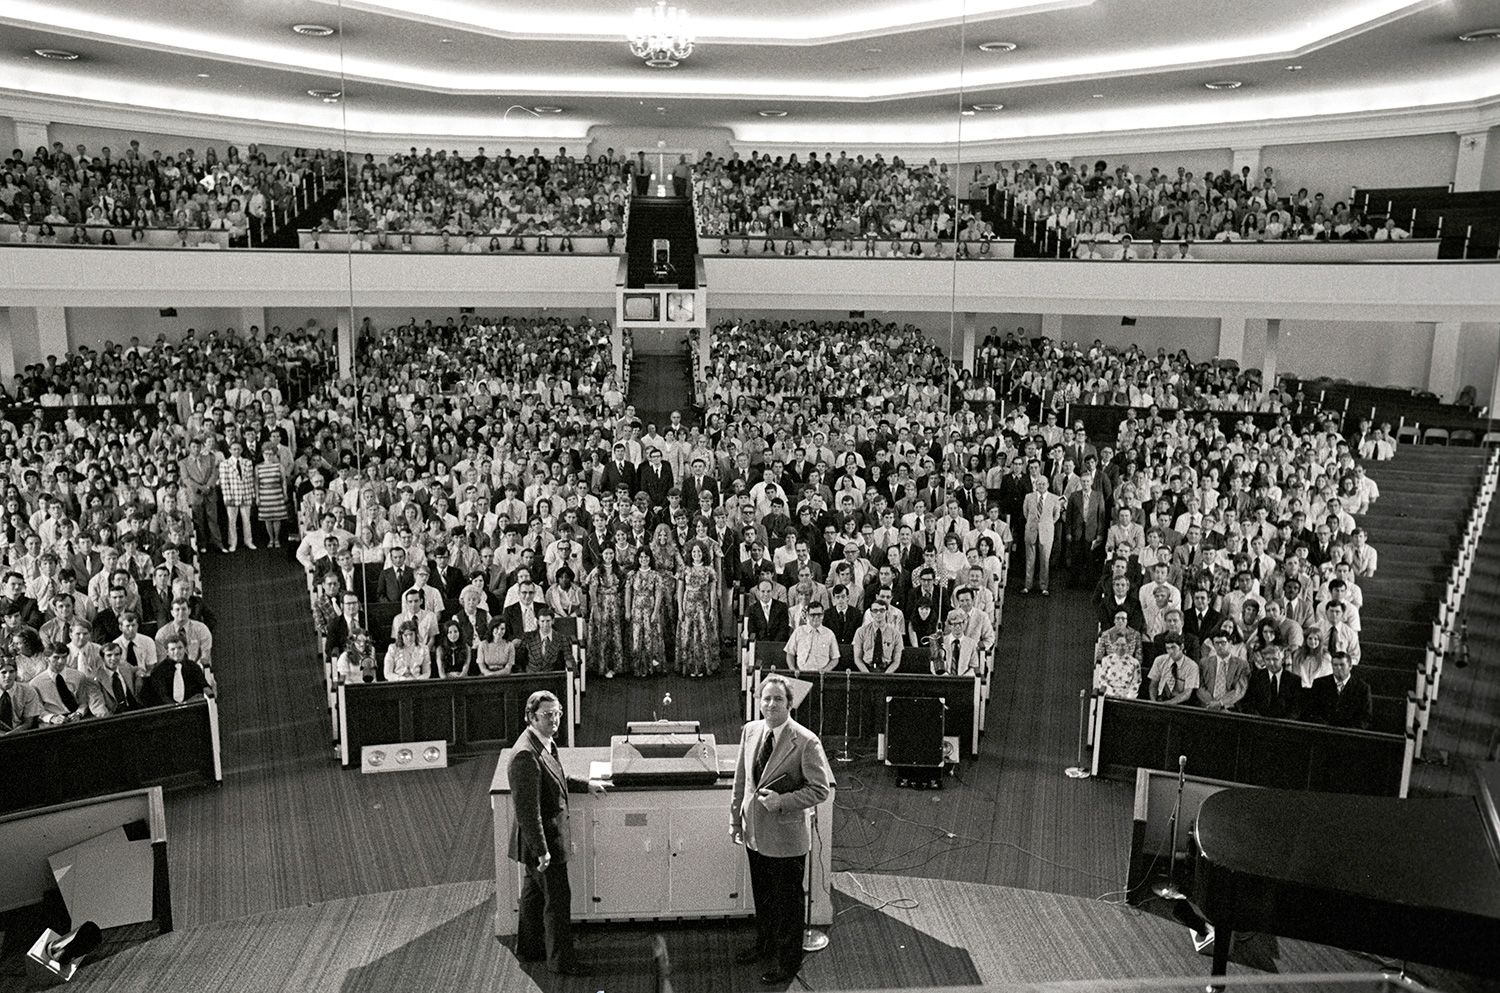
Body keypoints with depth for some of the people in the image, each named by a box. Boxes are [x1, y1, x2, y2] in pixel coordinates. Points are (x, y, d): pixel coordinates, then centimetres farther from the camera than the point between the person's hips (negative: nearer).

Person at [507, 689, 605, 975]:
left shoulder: (546, 743, 3)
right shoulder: (526, 755, -29)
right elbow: (527, 809, -29)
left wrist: (585, 785, 20)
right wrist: (541, 850, -26)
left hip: (543, 836, 10)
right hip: (540, 837, -10)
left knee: (534, 892, 23)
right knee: (558, 898, 2)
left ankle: (528, 948, 39)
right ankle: (561, 959, 17)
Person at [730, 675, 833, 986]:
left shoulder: (806, 742, -21)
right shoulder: (750, 731, -2)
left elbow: (820, 789, -15)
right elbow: (741, 779, 8)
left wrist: (782, 801, -24)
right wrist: (735, 818, 10)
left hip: (786, 836, -6)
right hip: (754, 832, 6)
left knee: (788, 901, 12)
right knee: (761, 895, 24)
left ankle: (788, 960, 31)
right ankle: (764, 944, 47)